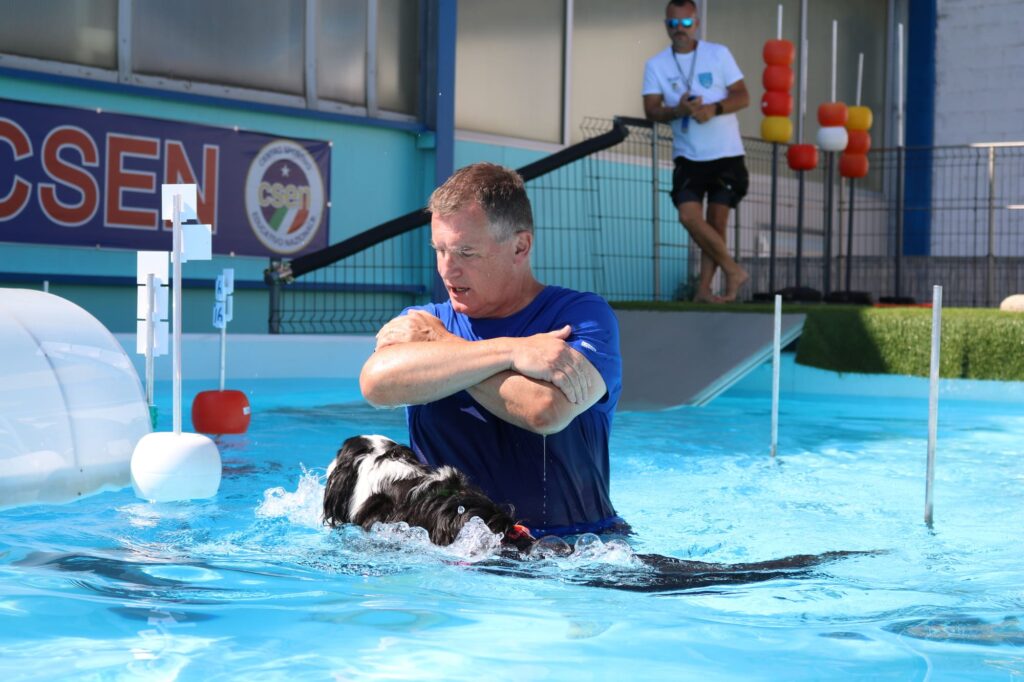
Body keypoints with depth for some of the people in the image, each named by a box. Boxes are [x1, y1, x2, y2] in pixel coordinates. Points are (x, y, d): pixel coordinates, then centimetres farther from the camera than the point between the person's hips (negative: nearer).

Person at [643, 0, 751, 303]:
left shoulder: (718, 54, 0)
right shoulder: (656, 65, 2)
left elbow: (742, 96, -3)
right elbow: (651, 109, -5)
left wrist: (714, 109, -22)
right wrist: (678, 110, -26)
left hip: (726, 154, -1)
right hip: (688, 157, 1)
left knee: (717, 222, -1)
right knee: (689, 215, -15)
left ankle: (704, 289, 5)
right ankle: (733, 271, -2)